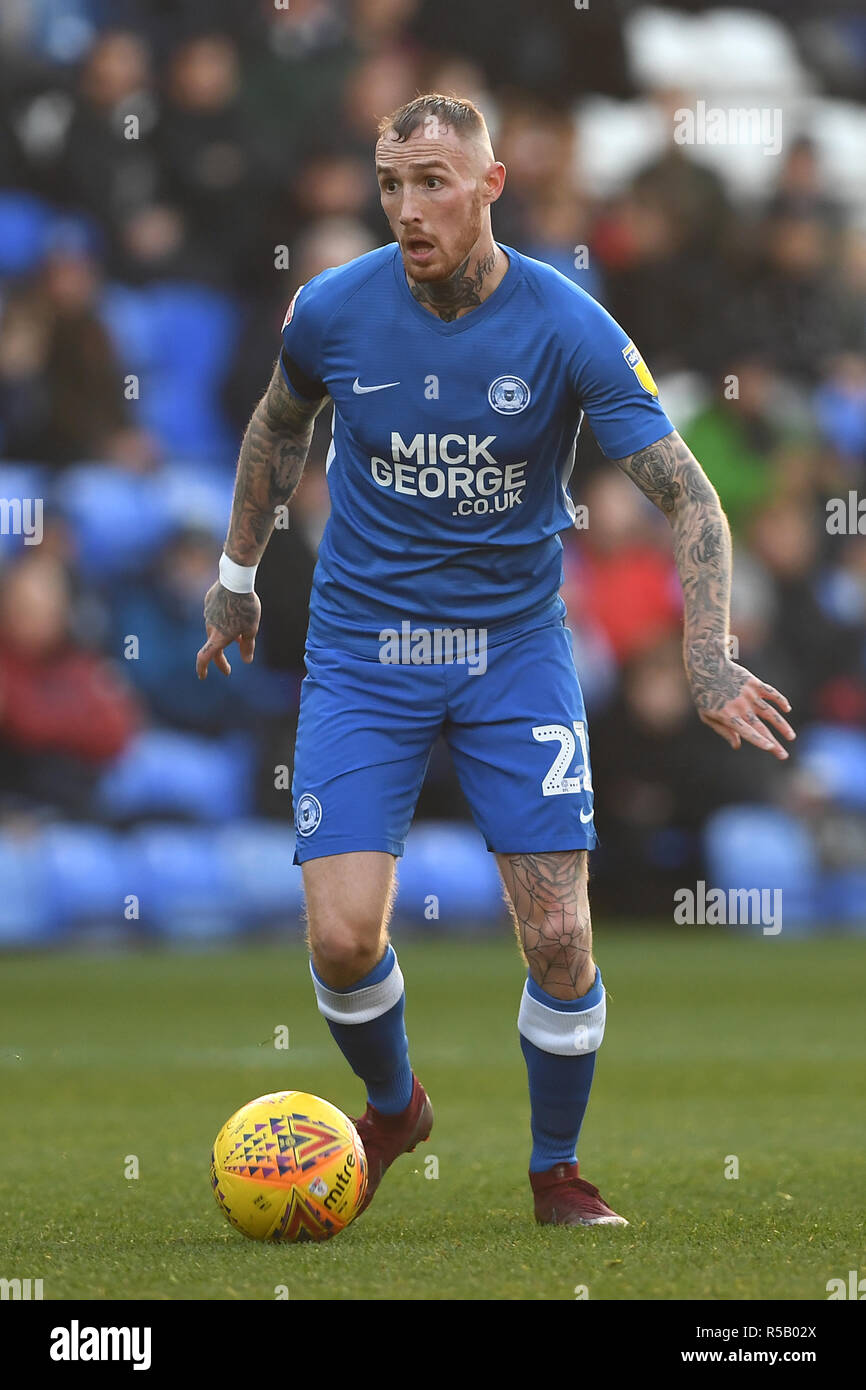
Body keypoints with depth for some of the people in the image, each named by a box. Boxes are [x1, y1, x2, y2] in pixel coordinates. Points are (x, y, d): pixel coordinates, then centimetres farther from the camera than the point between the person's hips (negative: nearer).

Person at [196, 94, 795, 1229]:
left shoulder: (568, 327, -14)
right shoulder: (332, 312, -8)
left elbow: (687, 495, -13)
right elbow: (279, 424, 15)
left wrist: (707, 658, -26)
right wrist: (237, 579, 22)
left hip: (515, 646, -1)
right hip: (361, 653, 1)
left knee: (560, 941, -9)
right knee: (343, 939, -12)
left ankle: (558, 1170, 16)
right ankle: (393, 1108, 20)